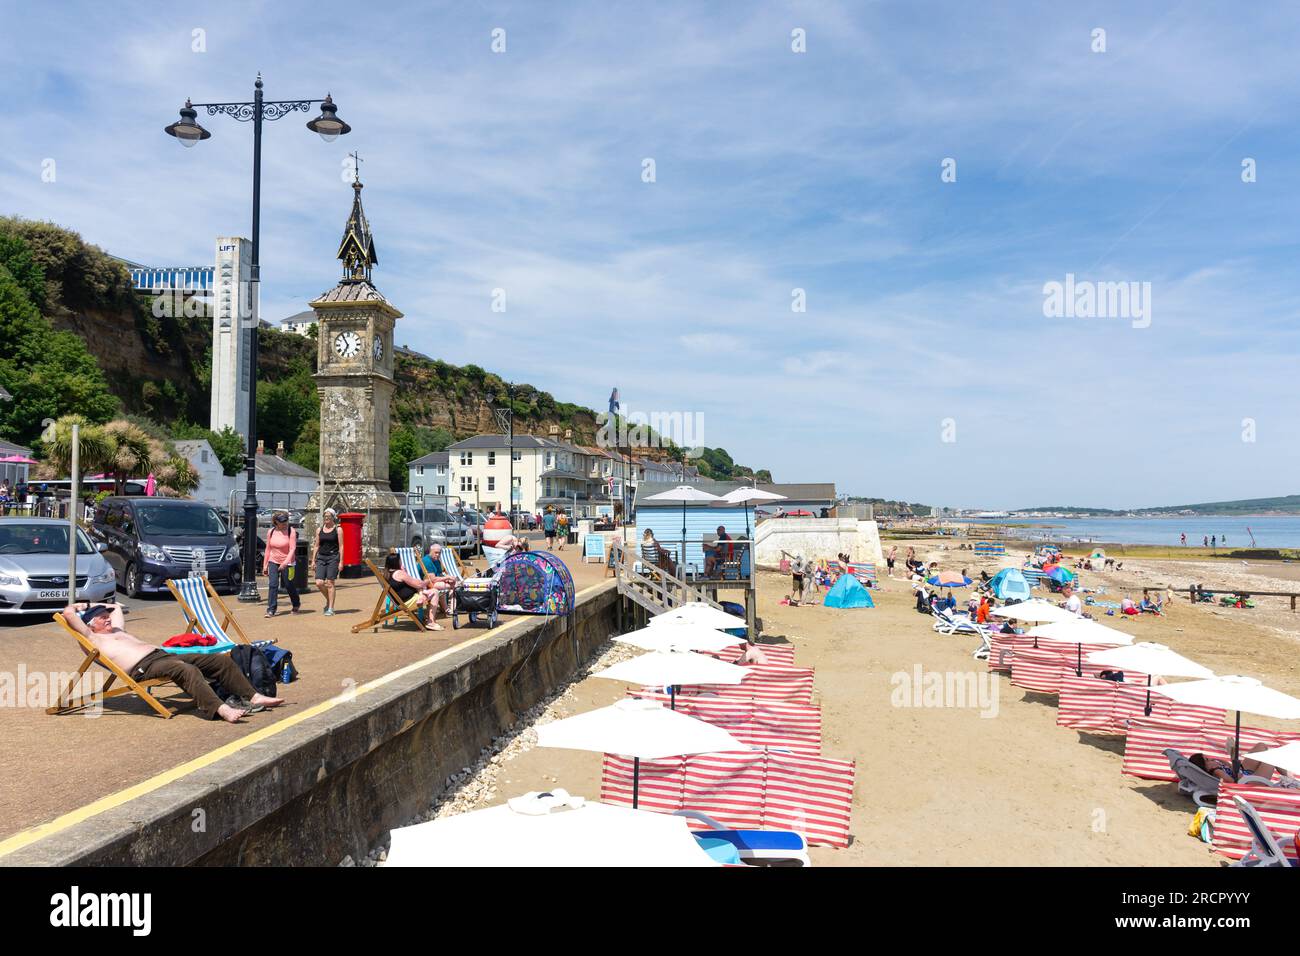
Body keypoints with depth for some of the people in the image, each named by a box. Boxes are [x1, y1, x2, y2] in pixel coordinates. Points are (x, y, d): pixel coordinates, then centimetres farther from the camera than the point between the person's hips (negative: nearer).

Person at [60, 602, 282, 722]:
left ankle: (253, 697, -10)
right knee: (186, 670, -40)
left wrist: (93, 605, 43)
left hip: (163, 654, 9)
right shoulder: (93, 638, 10)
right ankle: (220, 709, -55)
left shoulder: (117, 630, 34)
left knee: (222, 660, -5)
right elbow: (68, 612, 0)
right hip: (144, 666, -9)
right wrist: (82, 606, 20)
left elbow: (116, 607, 52)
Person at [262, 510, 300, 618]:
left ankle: (296, 605, 32)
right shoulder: (271, 532, 2)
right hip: (273, 562, 3)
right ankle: (271, 610, -5)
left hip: (287, 563, -3)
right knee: (272, 585, -8)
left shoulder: (291, 531, -11)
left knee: (289, 586, 8)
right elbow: (268, 549, 9)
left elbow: (292, 549, -17)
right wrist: (265, 565, 7)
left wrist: (285, 562, -29)